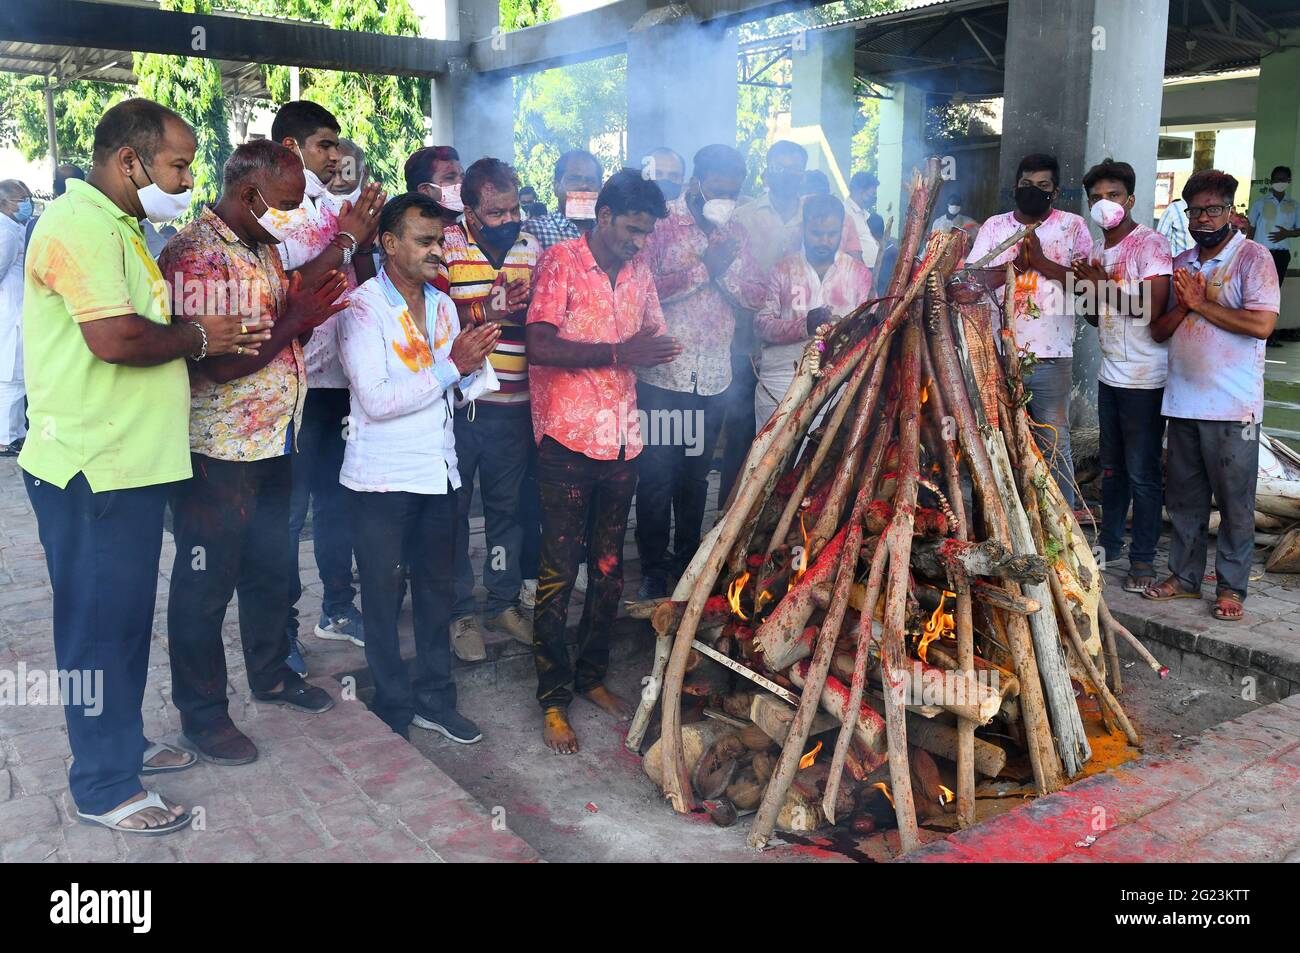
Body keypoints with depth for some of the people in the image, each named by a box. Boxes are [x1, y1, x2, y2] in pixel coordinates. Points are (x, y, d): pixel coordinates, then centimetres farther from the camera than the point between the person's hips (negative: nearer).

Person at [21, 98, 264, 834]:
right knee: (102, 624, 1)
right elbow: (115, 337, -26)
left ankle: (124, 741, 35)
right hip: (94, 469, -10)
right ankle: (104, 787, 15)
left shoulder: (118, 226, 18)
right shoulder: (80, 223, -16)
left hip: (129, 463, 10)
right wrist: (198, 338, -11)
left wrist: (213, 352, 8)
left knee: (127, 616, 19)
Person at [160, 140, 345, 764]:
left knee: (273, 567, 21)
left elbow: (280, 328, 11)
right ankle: (202, 713, 20)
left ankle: (271, 673, 40)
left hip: (274, 442, 9)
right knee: (206, 580, 6)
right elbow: (215, 365, -25)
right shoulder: (193, 255, -19)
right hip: (218, 450, -9)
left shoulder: (264, 247, 11)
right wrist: (296, 322, -20)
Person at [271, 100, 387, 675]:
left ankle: (338, 608, 33)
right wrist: (345, 240, -17)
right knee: (289, 509, 1)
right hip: (299, 384, -7)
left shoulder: (336, 207, 12)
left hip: (343, 377, 7)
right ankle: (280, 633, 14)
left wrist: (366, 239, -2)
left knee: (337, 498, 18)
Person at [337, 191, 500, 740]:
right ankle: (394, 709, 21)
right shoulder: (362, 307, -11)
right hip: (382, 477, -6)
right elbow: (376, 400, -21)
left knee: (437, 590, 14)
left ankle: (435, 699, 28)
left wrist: (475, 366, -9)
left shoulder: (442, 306, 10)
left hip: (439, 471, 6)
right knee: (384, 596, 6)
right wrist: (451, 366, -20)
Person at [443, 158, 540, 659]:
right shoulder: (446, 246, -4)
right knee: (453, 508, 7)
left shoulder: (532, 249, 9)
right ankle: (459, 611, 22)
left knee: (508, 505, 14)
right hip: (456, 403, -3)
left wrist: (527, 307, -9)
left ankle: (504, 602, 31)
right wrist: (486, 310, -22)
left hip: (513, 405, 4)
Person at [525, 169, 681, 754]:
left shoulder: (638, 268, 12)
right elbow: (540, 346, -16)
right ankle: (554, 698, 10)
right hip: (567, 437, -6)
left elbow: (650, 335, 21)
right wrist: (618, 353, -24)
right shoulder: (560, 261, -6)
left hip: (621, 436, 6)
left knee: (608, 565, 13)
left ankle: (591, 675, 29)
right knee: (559, 570, -1)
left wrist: (655, 351, -3)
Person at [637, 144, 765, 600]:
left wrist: (725, 270, -12)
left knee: (696, 474, 15)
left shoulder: (735, 233, 12)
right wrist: (702, 267, -16)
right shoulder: (660, 222, -6)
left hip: (713, 377, 5)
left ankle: (688, 558, 30)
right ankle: (654, 570, 14)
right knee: (656, 476, 1)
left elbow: (755, 296, 7)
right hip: (661, 374, -5)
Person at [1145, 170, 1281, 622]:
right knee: (1184, 496, 12)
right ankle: (1184, 576, 23)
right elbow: (1158, 330, 11)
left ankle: (1231, 586, 13)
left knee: (1235, 500, 2)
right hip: (1182, 401, 6)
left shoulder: (1253, 257, -4)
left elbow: (1263, 323, -17)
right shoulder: (1180, 264, 14)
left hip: (1232, 406, -6)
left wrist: (1202, 304, -11)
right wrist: (1183, 305, -8)